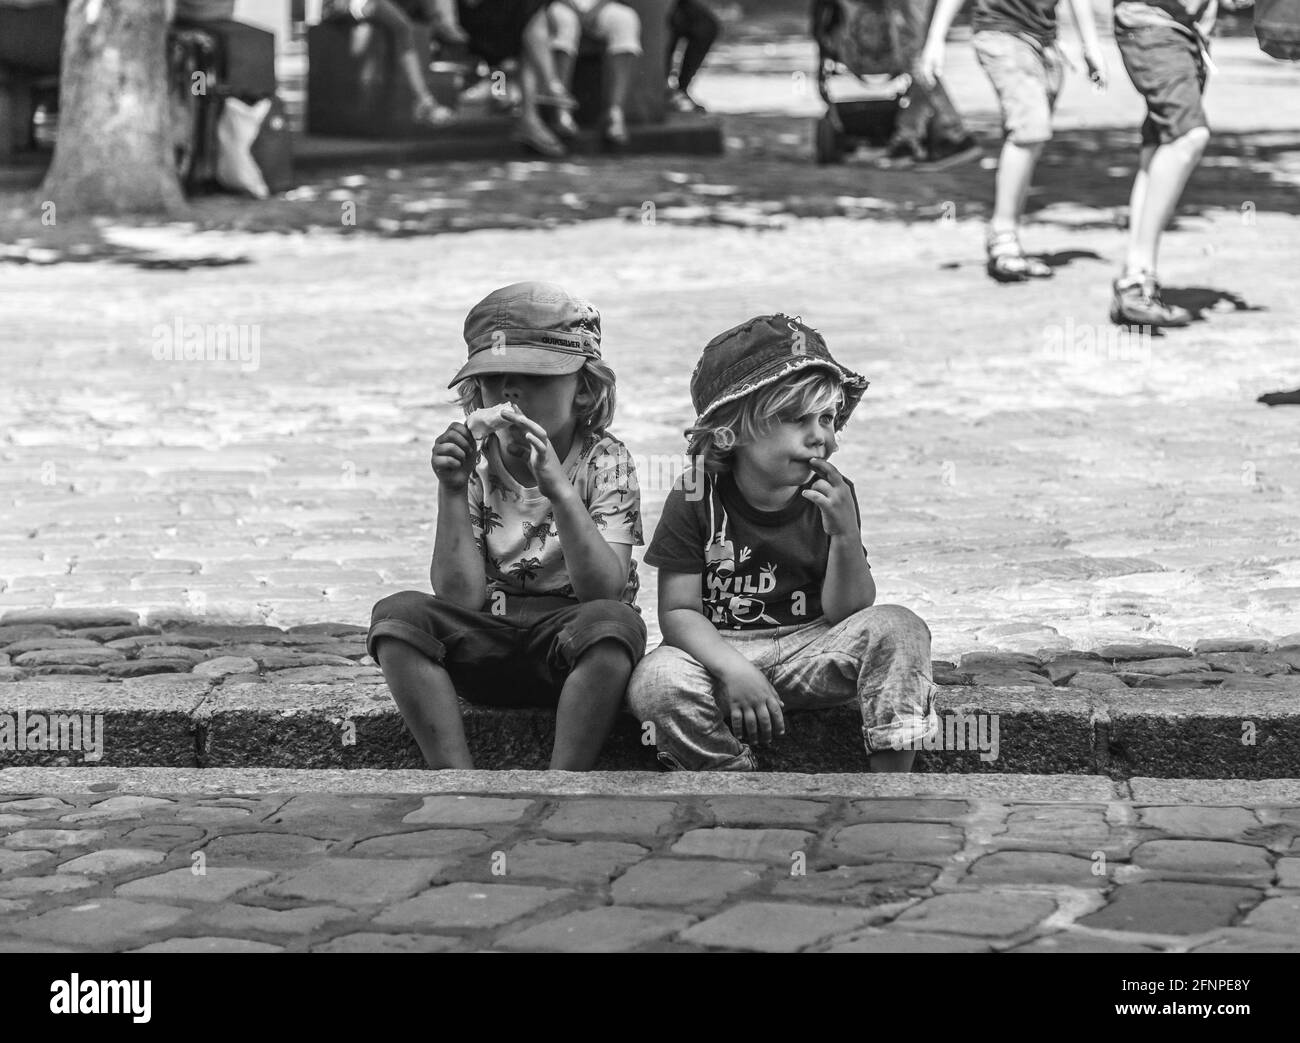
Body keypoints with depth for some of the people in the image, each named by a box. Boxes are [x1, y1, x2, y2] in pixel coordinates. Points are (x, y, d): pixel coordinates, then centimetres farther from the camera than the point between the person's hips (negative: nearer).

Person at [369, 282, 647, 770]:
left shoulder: (603, 461, -4)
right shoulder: (472, 465, 2)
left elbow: (604, 592, -18)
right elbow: (460, 599, -7)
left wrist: (558, 490, -29)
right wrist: (453, 492, -17)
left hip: (571, 645, -2)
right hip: (487, 647, 3)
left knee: (612, 622, -35)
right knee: (397, 614, -23)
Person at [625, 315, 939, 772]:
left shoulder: (831, 495, -3)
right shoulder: (697, 496, -8)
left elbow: (845, 612, -6)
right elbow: (678, 611, -11)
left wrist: (846, 536, -23)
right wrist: (733, 669, -29)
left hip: (811, 649, 2)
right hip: (719, 649, -2)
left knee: (898, 628, -24)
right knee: (657, 682, -34)